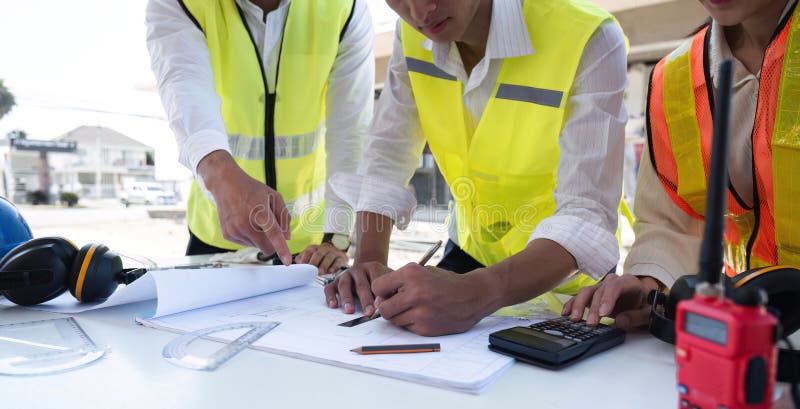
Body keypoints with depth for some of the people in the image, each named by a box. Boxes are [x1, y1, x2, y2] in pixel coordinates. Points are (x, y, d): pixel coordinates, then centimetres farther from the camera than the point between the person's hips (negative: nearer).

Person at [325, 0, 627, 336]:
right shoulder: (413, 34, -11)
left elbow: (587, 215, -32)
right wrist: (369, 259, -23)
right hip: (471, 255, 3)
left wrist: (477, 294, -47)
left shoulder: (588, 41, -27)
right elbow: (388, 154, -8)